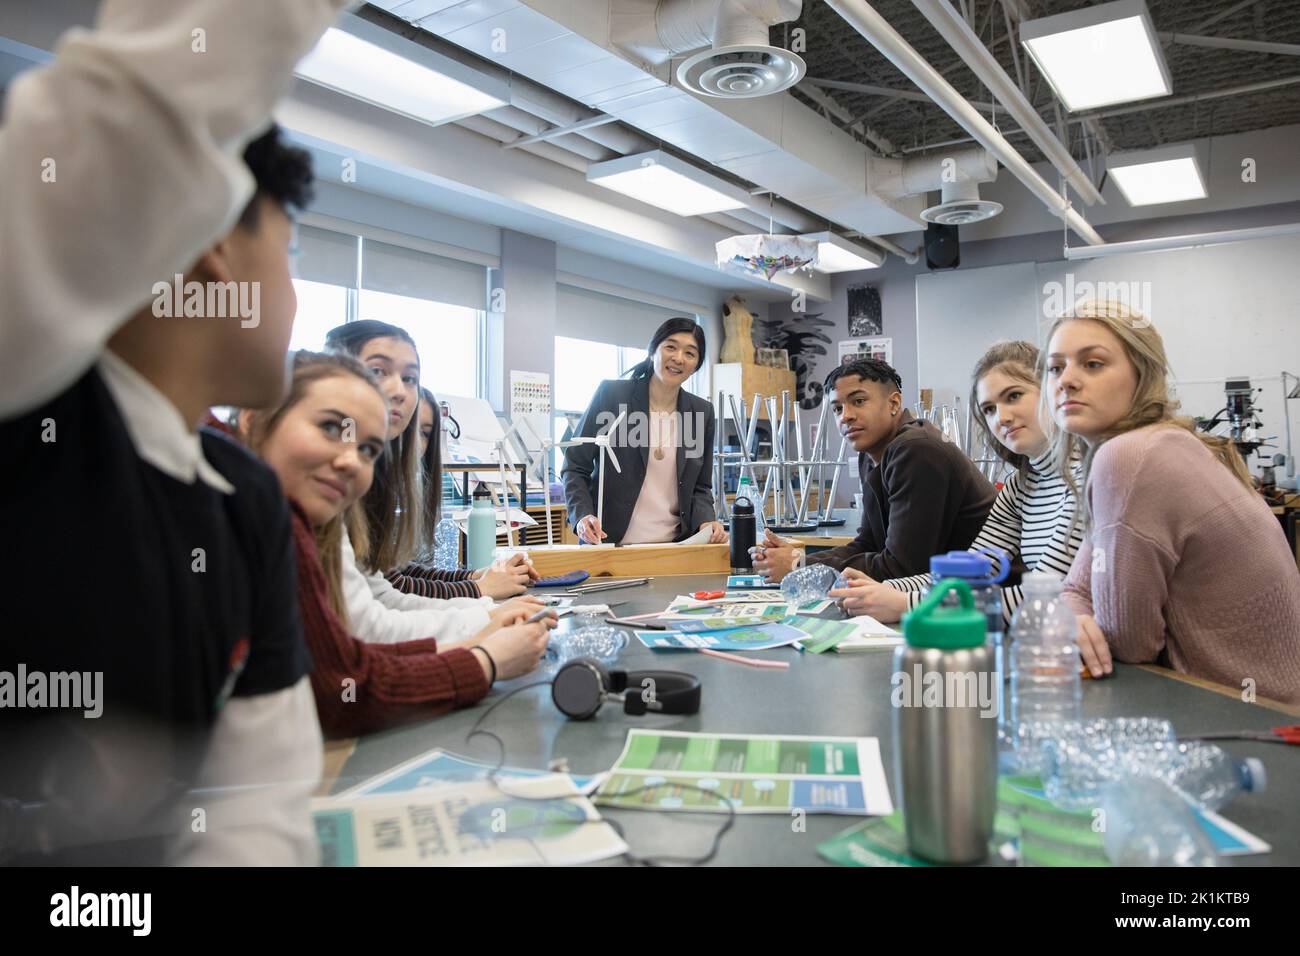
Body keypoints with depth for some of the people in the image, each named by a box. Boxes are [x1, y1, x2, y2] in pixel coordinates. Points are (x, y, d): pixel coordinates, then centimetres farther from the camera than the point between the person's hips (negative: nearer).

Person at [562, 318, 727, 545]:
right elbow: (575, 467, 2)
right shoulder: (611, 394, -3)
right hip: (608, 542, -3)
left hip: (674, 545, 4)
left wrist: (706, 522, -5)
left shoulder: (702, 412, 7)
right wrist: (582, 515, -15)